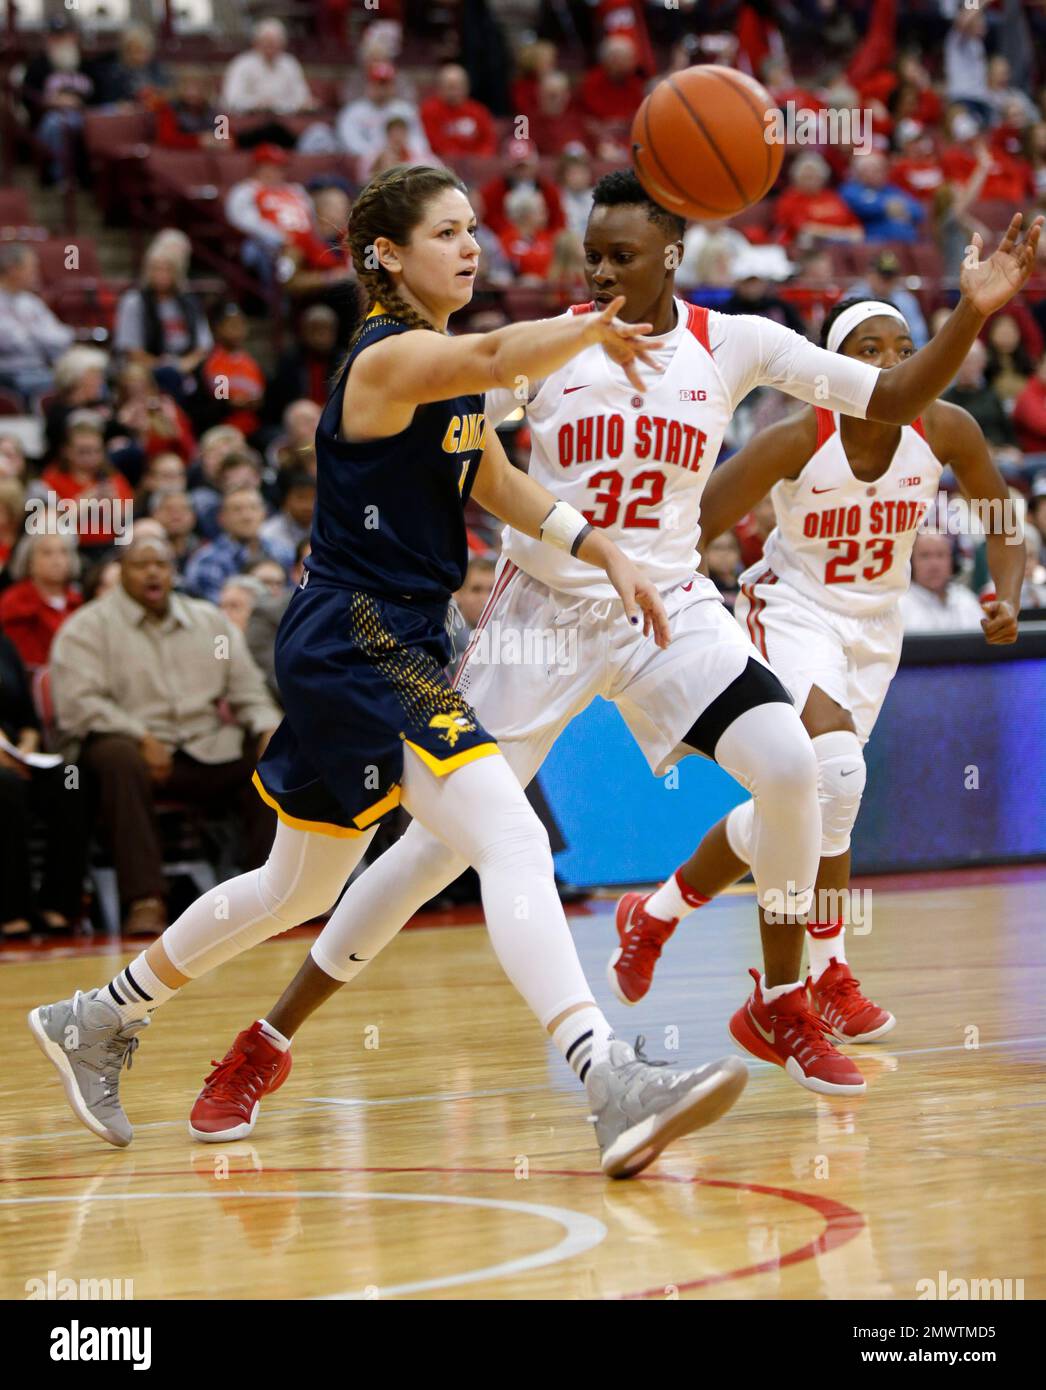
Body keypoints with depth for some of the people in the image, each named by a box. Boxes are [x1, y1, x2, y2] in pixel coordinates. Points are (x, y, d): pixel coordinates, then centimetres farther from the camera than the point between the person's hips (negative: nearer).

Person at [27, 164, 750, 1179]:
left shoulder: (443, 365, 14)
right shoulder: (390, 356, -15)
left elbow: (494, 480, 21)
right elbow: (497, 357, -34)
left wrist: (604, 553, 10)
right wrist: (592, 328, -47)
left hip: (393, 645, 11)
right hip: (354, 646, -11)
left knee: (302, 886, 23)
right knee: (512, 843, -24)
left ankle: (96, 1021, 38)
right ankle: (612, 1085, -37)